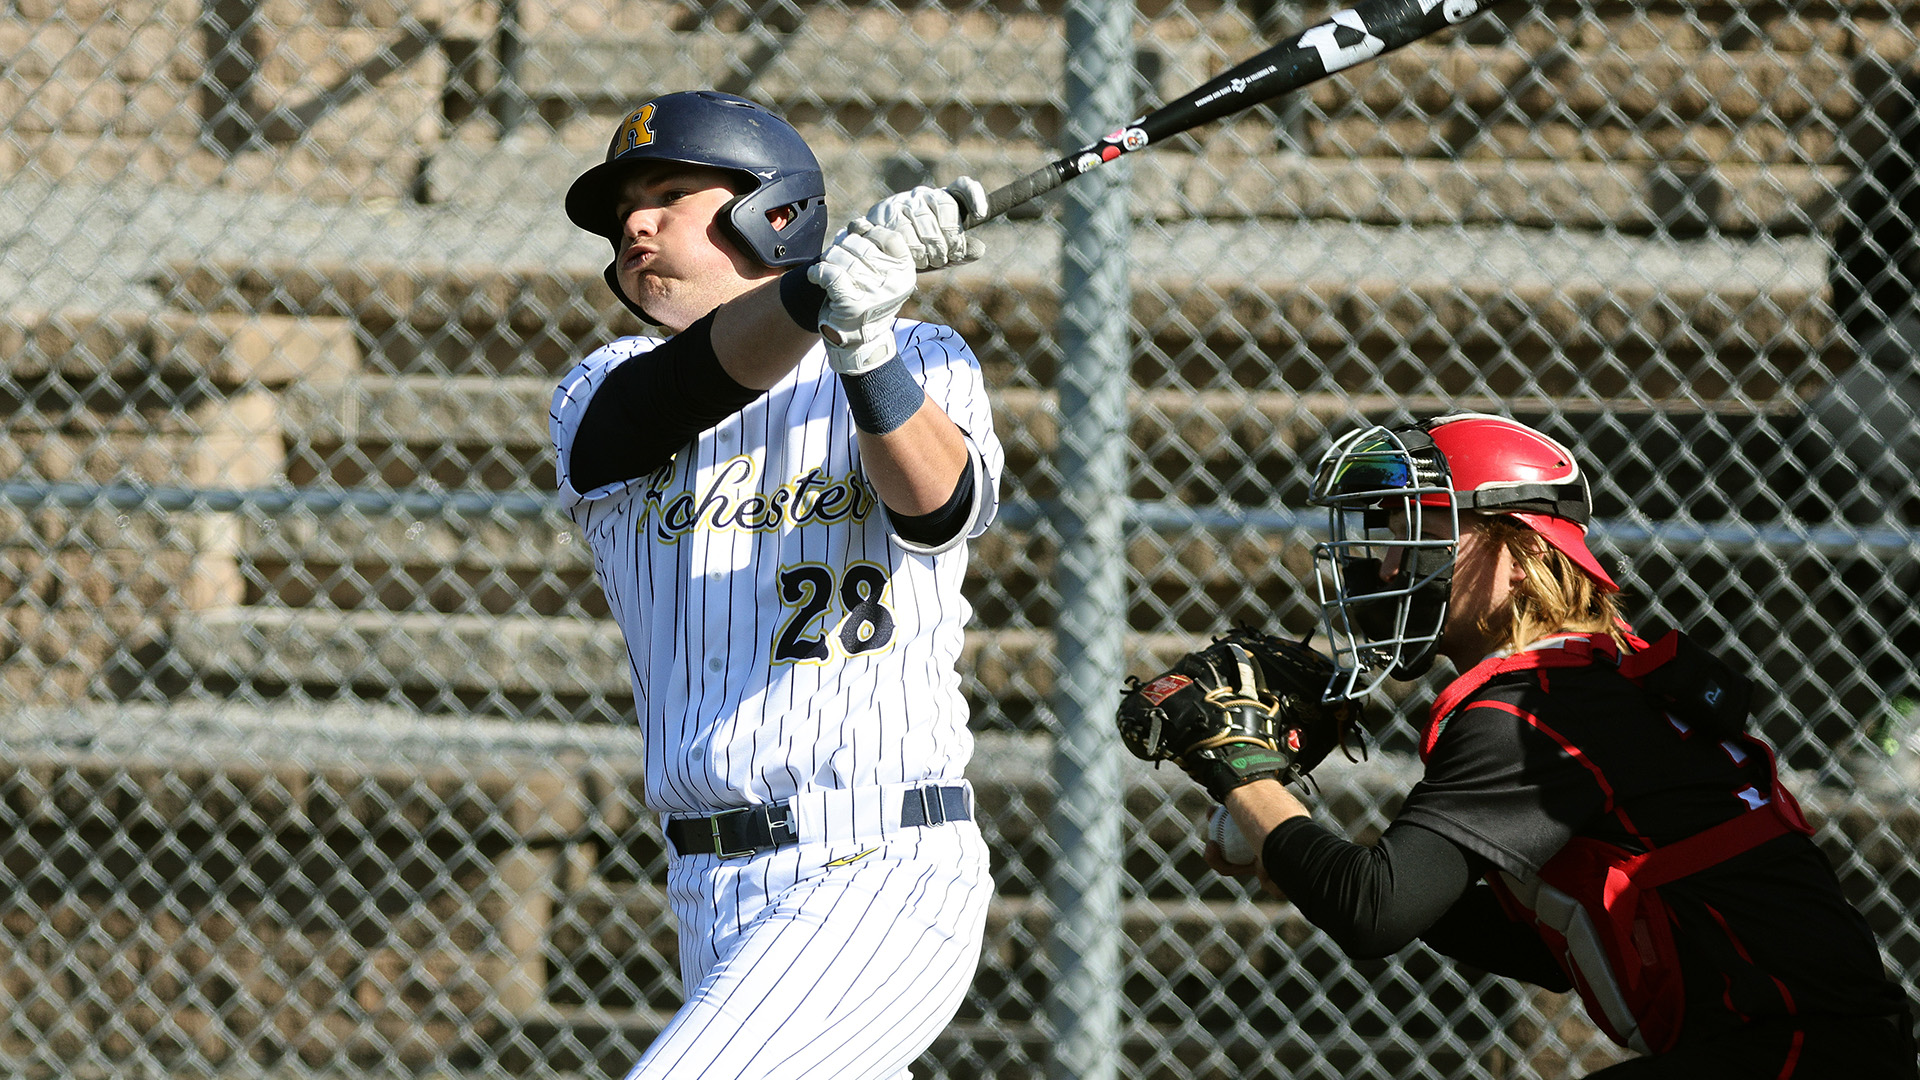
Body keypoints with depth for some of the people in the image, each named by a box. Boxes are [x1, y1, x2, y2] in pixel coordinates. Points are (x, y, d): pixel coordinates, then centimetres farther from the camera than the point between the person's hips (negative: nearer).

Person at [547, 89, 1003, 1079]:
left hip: (880, 884, -5)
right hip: (713, 904, 5)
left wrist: (868, 356, -37)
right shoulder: (601, 399, 9)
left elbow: (939, 506, -17)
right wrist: (821, 290, -33)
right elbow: (687, 387, -13)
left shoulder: (922, 361, 4)